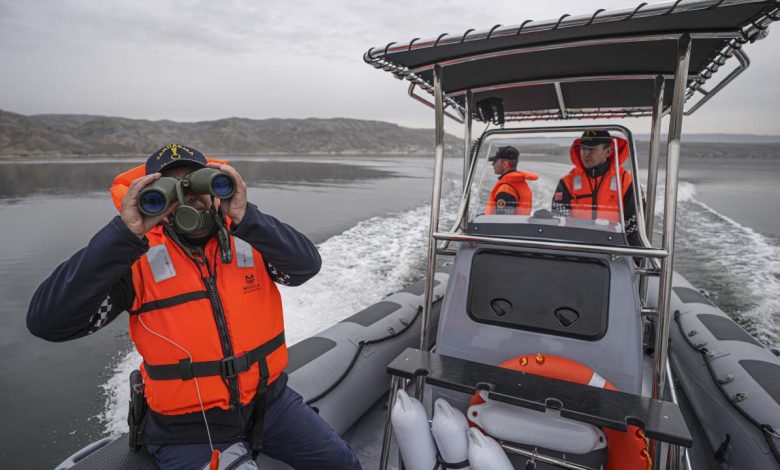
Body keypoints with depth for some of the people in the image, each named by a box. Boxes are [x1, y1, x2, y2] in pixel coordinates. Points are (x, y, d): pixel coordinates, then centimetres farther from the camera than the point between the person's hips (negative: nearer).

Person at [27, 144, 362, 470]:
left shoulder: (249, 237, -6)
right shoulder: (139, 256, -11)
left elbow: (308, 264, -21)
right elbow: (47, 321, -21)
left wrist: (245, 216, -33)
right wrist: (126, 233, -30)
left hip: (269, 399, 3)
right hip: (189, 427, -2)